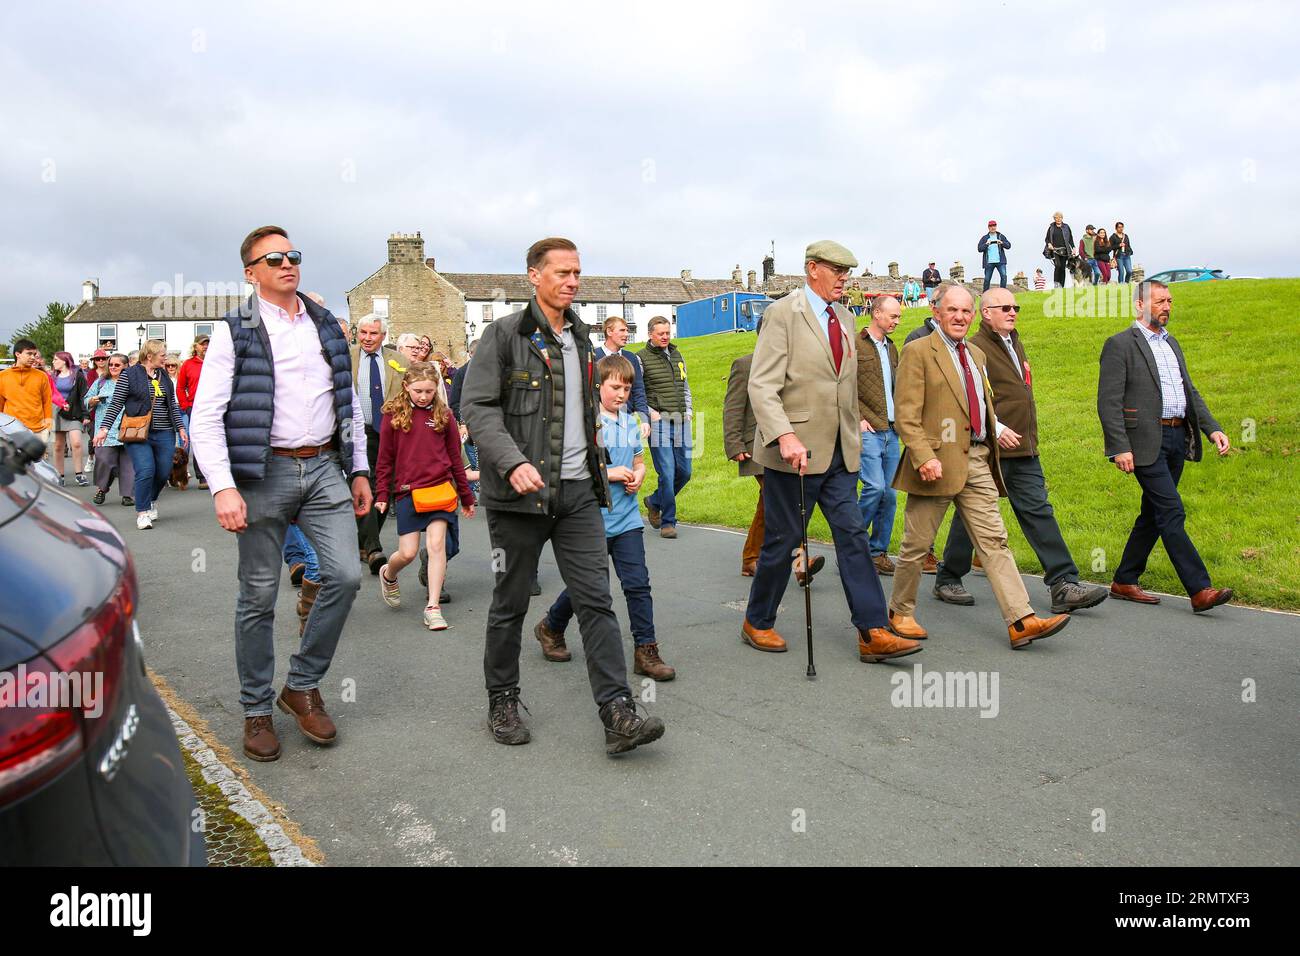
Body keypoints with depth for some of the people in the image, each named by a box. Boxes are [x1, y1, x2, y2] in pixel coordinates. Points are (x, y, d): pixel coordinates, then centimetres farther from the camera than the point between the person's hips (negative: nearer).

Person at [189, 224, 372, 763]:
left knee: (345, 576, -7)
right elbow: (206, 417, -7)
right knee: (259, 597, 4)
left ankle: (303, 686, 14)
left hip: (324, 468, 4)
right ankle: (257, 710, 21)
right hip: (263, 474, -4)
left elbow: (350, 405, 18)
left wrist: (359, 471, 12)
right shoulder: (235, 332, -2)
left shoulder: (326, 327, 13)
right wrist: (223, 488, -17)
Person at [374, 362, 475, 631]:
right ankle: (388, 575, 36)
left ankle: (433, 607, 2)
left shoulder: (444, 415, 5)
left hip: (440, 488, 1)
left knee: (436, 544, -6)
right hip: (407, 491, -1)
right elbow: (385, 458, 6)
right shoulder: (393, 414, 2)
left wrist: (466, 496, 12)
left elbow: (455, 457, 9)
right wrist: (382, 494, 2)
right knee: (408, 552, 2)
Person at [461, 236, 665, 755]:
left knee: (596, 599, -2)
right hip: (520, 492, -5)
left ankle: (618, 714, -2)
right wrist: (513, 462, -25)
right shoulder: (504, 334, -5)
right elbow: (477, 405, -12)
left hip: (578, 489, 5)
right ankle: (502, 702, 26)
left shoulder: (580, 336, 15)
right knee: (511, 602, 8)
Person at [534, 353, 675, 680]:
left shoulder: (631, 423, 10)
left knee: (638, 584, 0)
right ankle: (550, 628, 34)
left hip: (627, 519, 5)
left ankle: (646, 651, 7)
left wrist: (637, 476, -2)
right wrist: (608, 473, -19)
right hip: (592, 519, -5)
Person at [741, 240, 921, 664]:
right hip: (794, 450, -6)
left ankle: (873, 633, 4)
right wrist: (785, 436, -28)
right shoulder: (783, 313, -8)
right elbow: (762, 386, -16)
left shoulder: (845, 320, 15)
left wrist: (854, 436, 18)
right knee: (782, 541, 3)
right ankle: (757, 623, 21)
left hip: (839, 453, 7)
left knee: (853, 536, 2)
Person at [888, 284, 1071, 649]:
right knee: (916, 544, 4)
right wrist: (924, 457, -22)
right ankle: (900, 612, 21)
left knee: (994, 541, 1)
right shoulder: (918, 352, -6)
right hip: (938, 462, -6)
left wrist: (996, 430, 16)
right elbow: (906, 414, -13)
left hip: (977, 461, 7)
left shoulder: (976, 355, 18)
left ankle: (1022, 622, 0)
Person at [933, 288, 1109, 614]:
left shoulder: (1015, 343, 19)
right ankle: (947, 580, 18)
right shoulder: (976, 348, -10)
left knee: (1039, 512, 3)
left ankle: (1064, 587, 2)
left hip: (1024, 451, 8)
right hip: (991, 450, -8)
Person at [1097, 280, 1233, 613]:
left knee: (1154, 515, 11)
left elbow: (1190, 391, 22)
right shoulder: (1120, 344, -5)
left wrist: (1212, 428, 8)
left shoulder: (1171, 343, 20)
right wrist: (1120, 448, -18)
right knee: (1172, 513, -10)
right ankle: (1200, 590, -9)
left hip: (1177, 438, 8)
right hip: (1147, 441, -8)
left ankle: (1124, 582, 20)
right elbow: (1108, 401, -11)